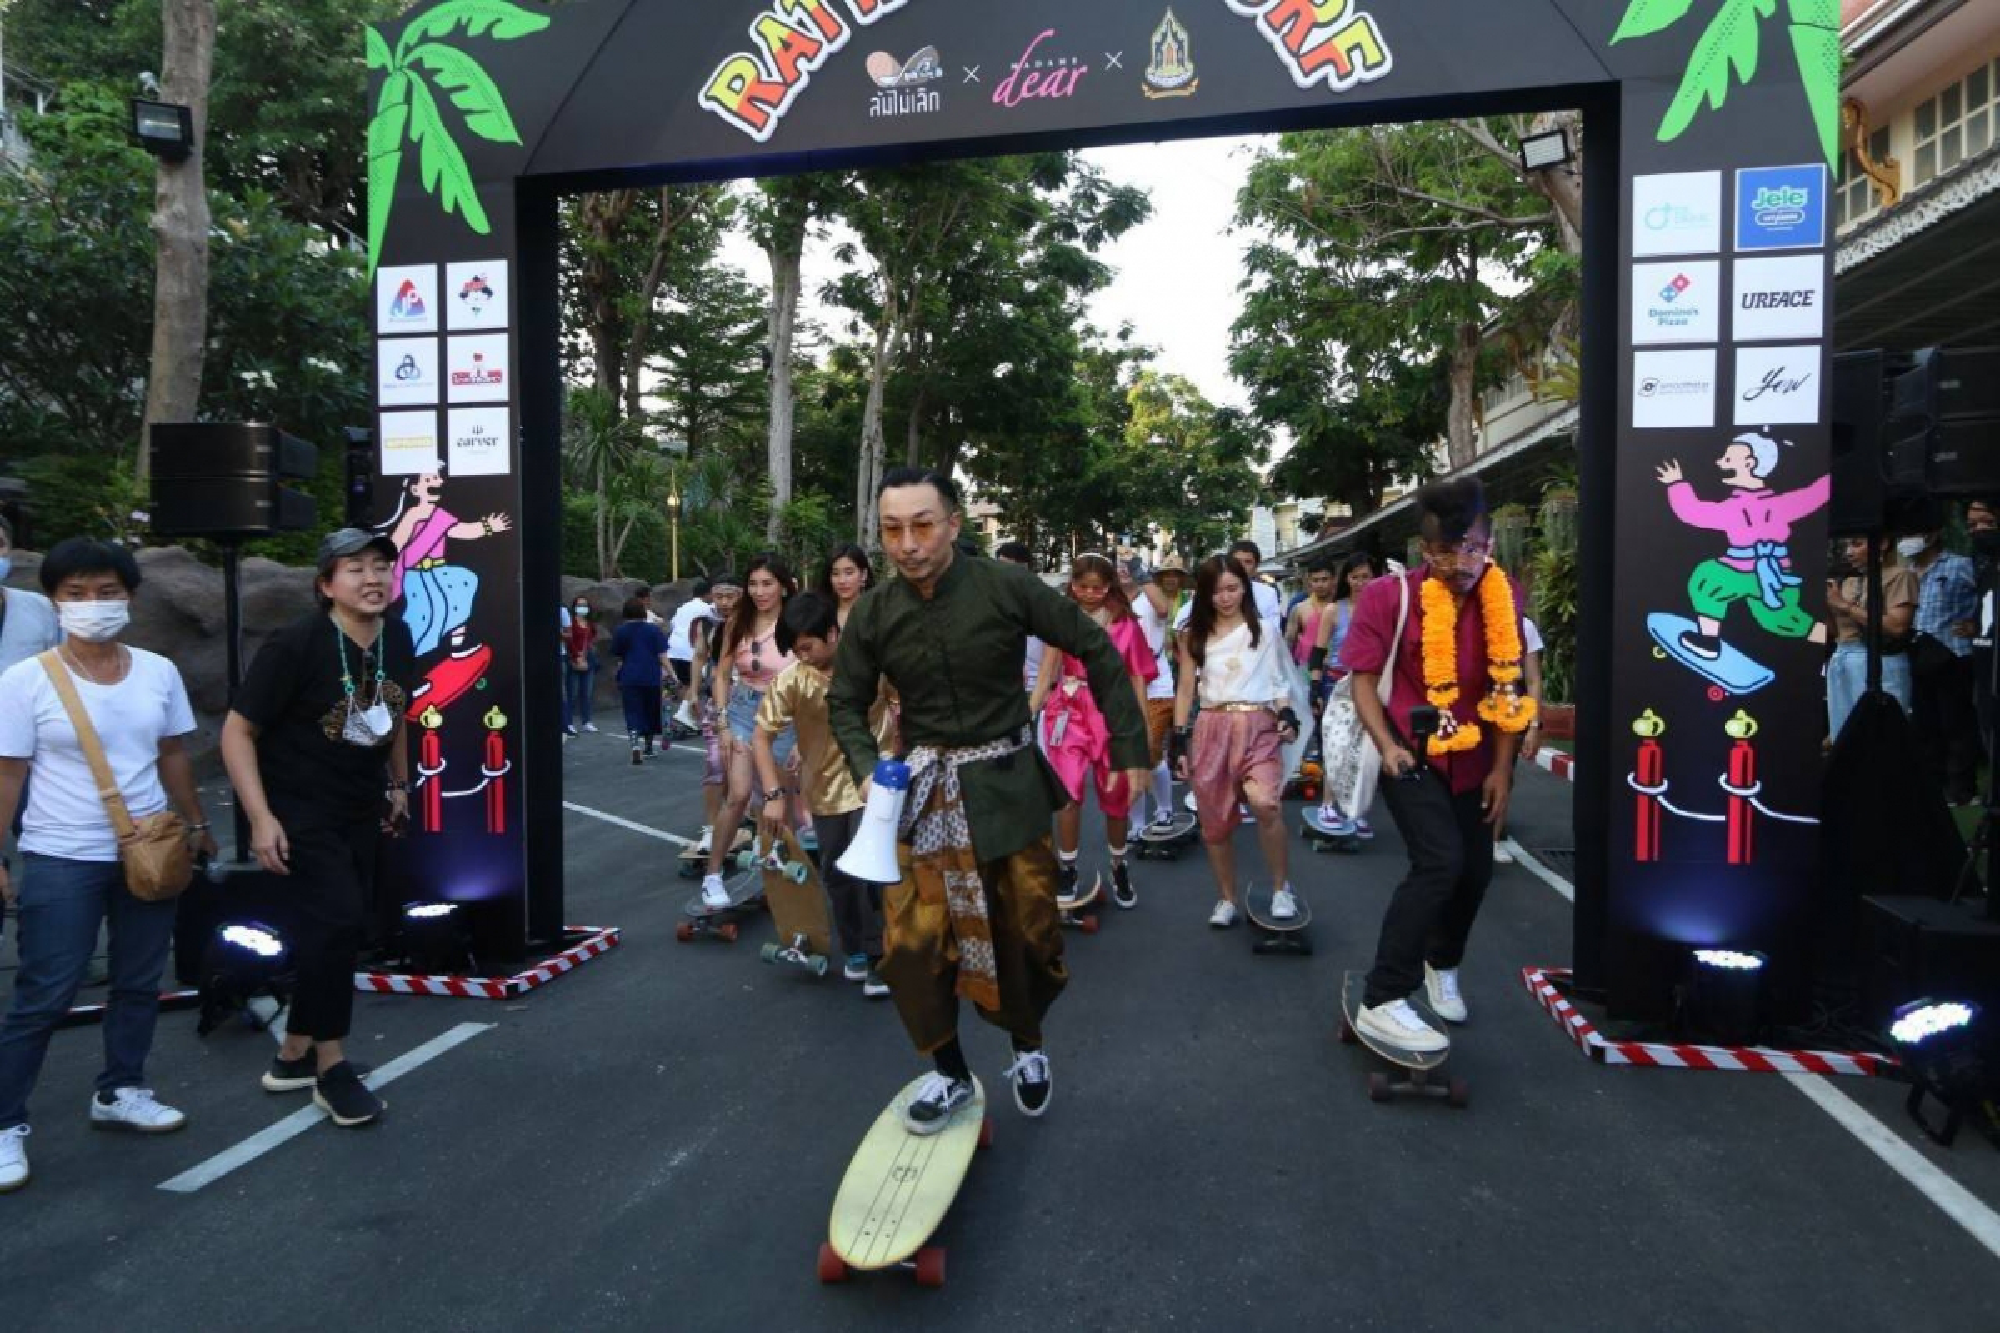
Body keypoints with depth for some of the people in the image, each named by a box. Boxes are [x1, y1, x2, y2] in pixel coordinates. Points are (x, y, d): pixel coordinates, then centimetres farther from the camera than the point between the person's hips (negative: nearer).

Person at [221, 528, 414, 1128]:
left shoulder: (398, 638, -3)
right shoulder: (296, 644, -21)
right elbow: (237, 731, -17)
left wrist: (399, 786, 20)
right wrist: (260, 818, -23)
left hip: (361, 810, 7)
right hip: (298, 809, -7)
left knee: (344, 927, 13)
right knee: (338, 920, -15)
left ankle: (295, 1055, 30)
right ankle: (331, 1066, 3)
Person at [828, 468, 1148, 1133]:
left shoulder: (1006, 586, -14)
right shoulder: (874, 615, -6)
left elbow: (1096, 649, -5)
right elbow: (846, 702, 7)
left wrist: (1129, 746, -6)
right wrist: (868, 768, -12)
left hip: (1006, 786, -1)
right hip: (922, 789, 2)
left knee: (1027, 932, 9)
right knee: (912, 941, -4)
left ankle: (1027, 1046, 38)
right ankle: (950, 1072, 21)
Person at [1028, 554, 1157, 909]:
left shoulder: (1126, 623, 3)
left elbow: (1137, 677, 4)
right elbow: (1046, 672, -2)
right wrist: (1027, 714, -12)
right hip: (1070, 711, -1)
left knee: (1117, 799, 10)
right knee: (1069, 794, -12)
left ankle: (1119, 868, 31)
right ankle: (1066, 871, 4)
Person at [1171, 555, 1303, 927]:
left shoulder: (1264, 629, 8)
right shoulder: (1193, 634, 10)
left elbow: (1279, 681, 12)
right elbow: (1186, 690, 10)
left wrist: (1287, 715, -6)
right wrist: (1179, 740, 4)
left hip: (1258, 727, -2)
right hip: (1211, 730, 2)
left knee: (1265, 804, -27)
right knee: (1215, 823, 5)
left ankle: (1281, 888, -8)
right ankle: (1226, 899, 22)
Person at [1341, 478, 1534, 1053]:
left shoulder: (1503, 598, -6)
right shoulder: (1389, 595, -19)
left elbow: (1506, 687, 1)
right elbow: (1363, 676, -13)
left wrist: (1502, 767, -1)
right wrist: (1386, 744, -25)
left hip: (1471, 760, 6)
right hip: (1410, 754, -5)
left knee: (1476, 869, 15)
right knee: (1440, 862, -21)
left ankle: (1441, 964, 45)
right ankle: (1382, 1002, -13)